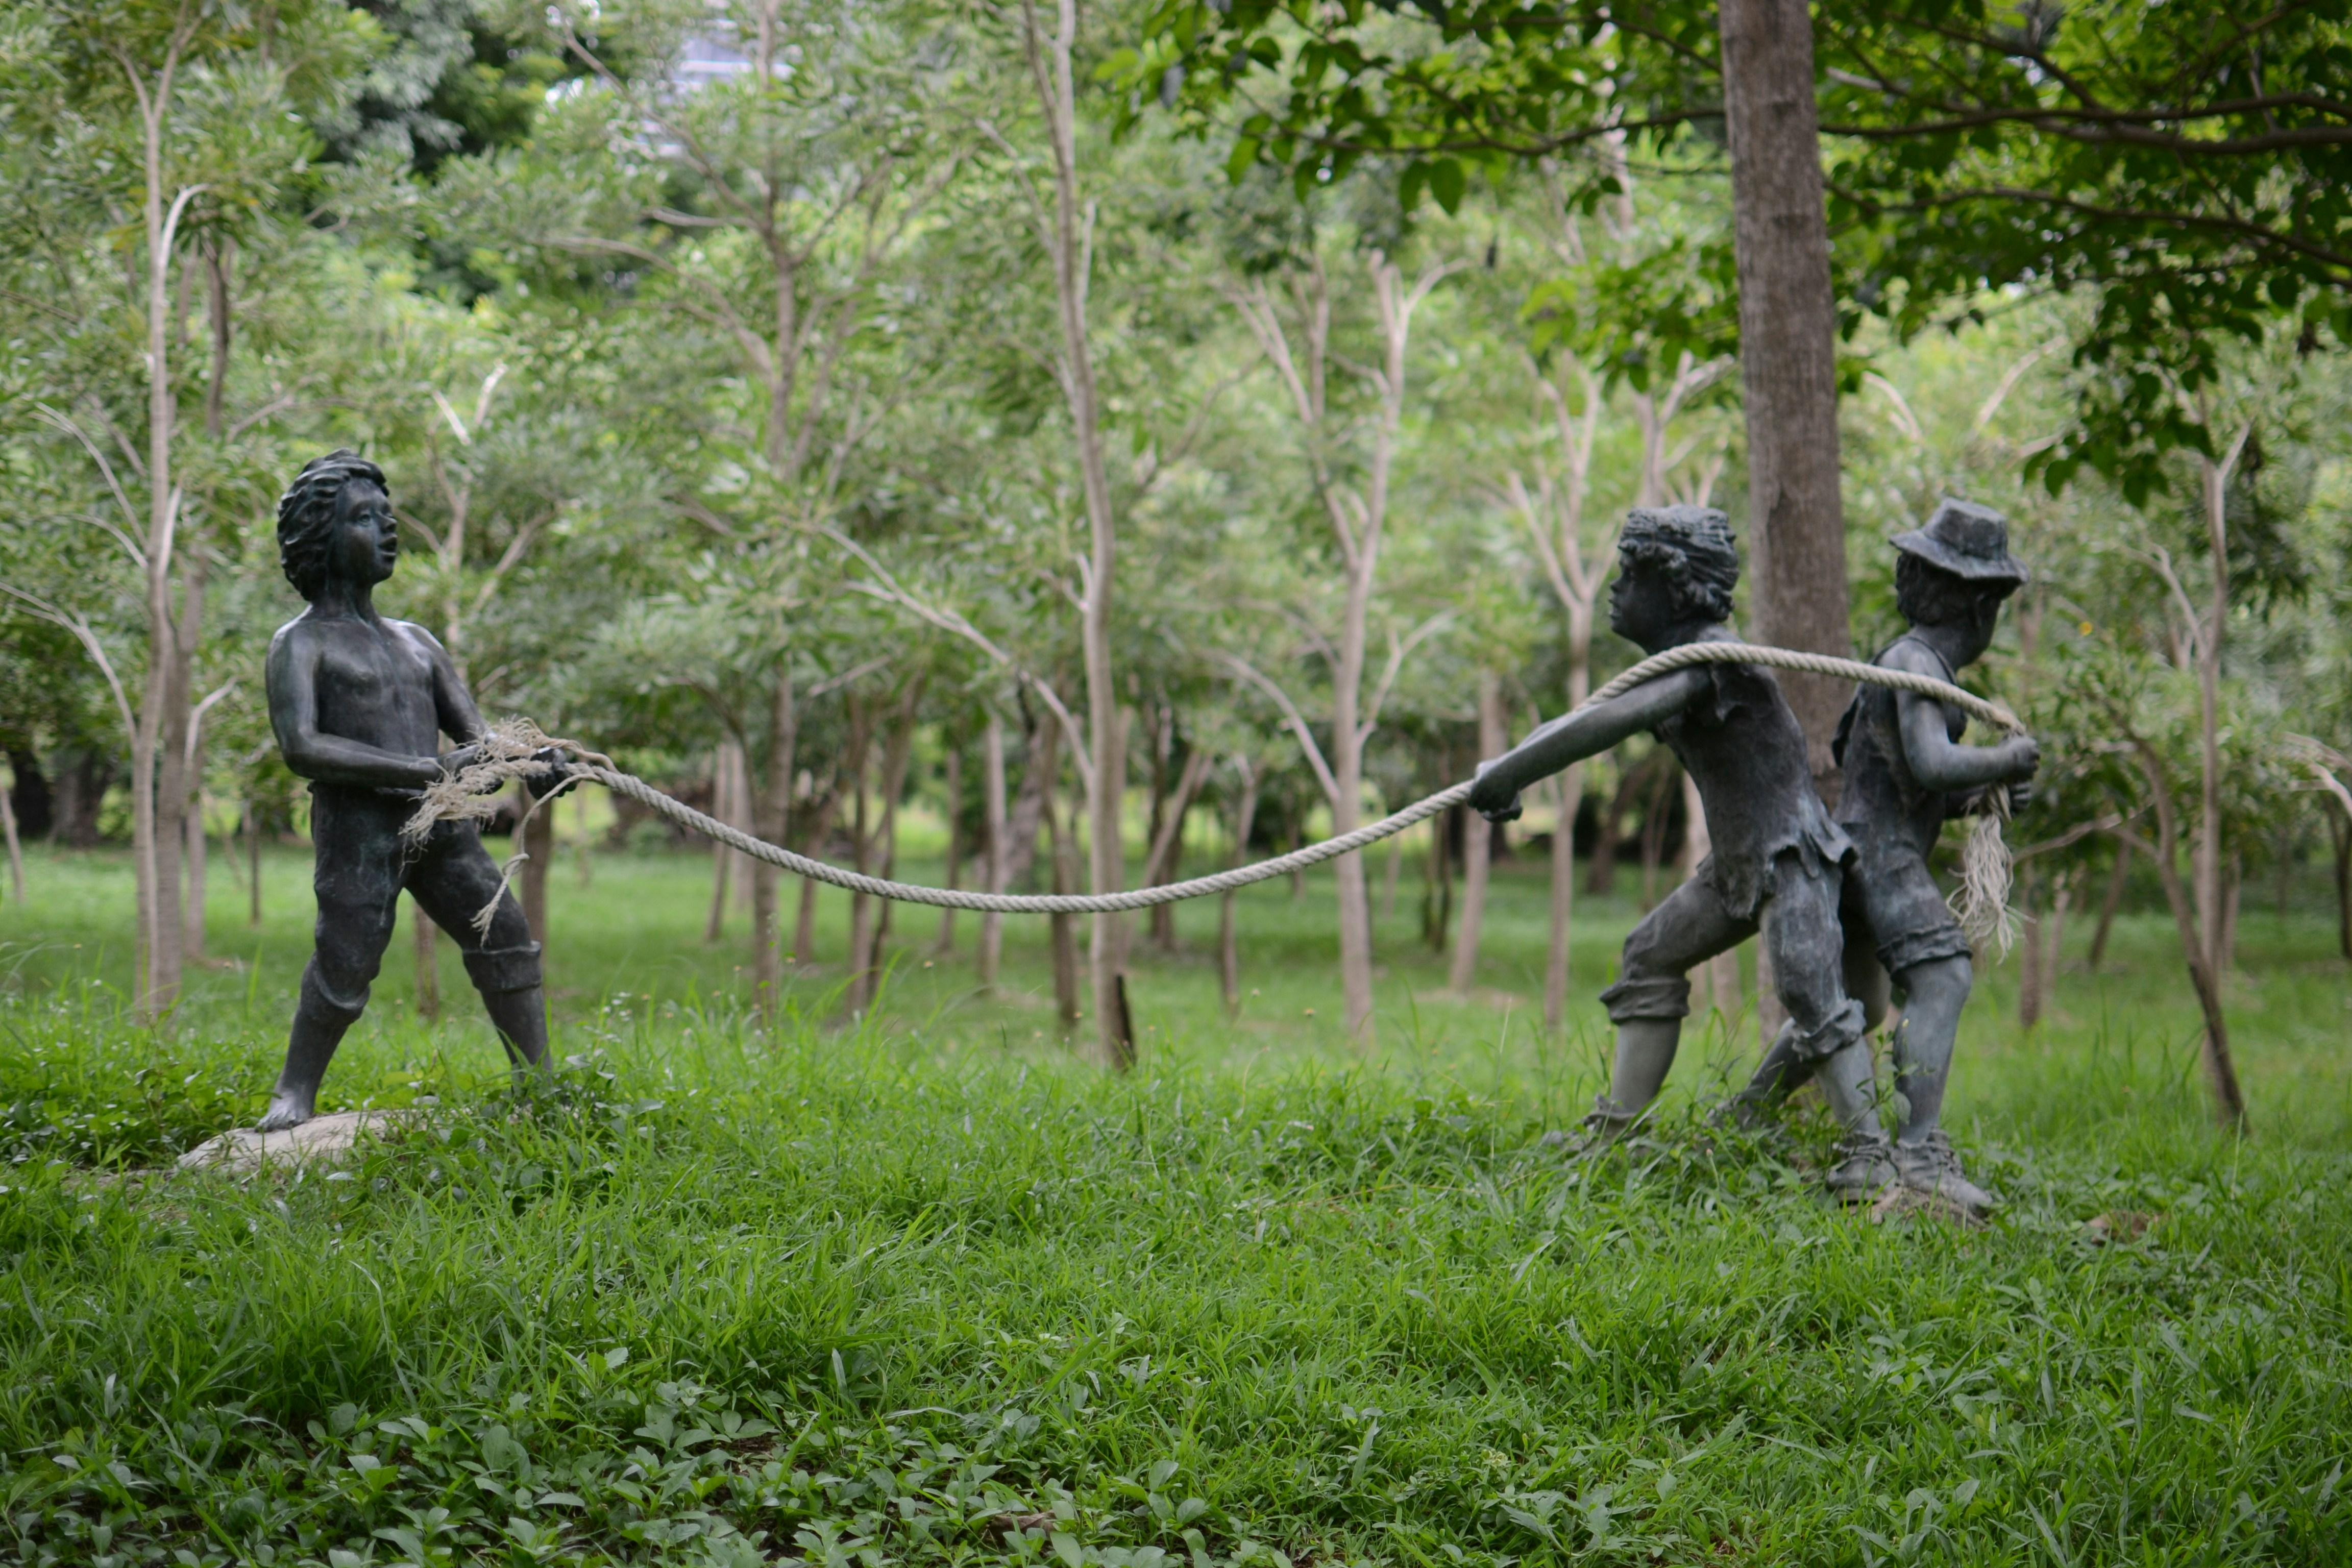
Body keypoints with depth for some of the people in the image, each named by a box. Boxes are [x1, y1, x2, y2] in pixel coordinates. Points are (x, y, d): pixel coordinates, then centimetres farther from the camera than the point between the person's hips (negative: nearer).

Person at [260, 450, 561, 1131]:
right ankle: (293, 1097, 7)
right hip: (359, 822, -6)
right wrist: (429, 770, -20)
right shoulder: (301, 644, 1)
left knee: (507, 940, 2)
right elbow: (301, 748, -14)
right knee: (343, 972, -10)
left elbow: (476, 736, 17)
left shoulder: (415, 642, 21)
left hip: (440, 822, 6)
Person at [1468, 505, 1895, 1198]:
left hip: (1791, 854, -10)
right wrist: (1505, 772, 5)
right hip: (1737, 862, 10)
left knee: (1809, 992, -21)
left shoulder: (1713, 660, -21)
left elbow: (1612, 723, -33)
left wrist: (1505, 774, -27)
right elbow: (1592, 719, 18)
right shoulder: (1672, 663, 10)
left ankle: (1870, 1156, -22)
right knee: (1651, 959, 12)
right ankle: (1614, 1133, 18)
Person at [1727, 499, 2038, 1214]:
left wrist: (1992, 792, 5)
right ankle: (1919, 1149, -34)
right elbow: (1931, 765, -27)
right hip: (1879, 853, -11)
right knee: (1940, 979, -23)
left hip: (1868, 857, 11)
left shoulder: (1926, 664, 19)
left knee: (1850, 1012, 20)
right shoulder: (1913, 661, -13)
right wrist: (2009, 758, -12)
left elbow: (1930, 796, 21)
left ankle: (1743, 1122, 30)